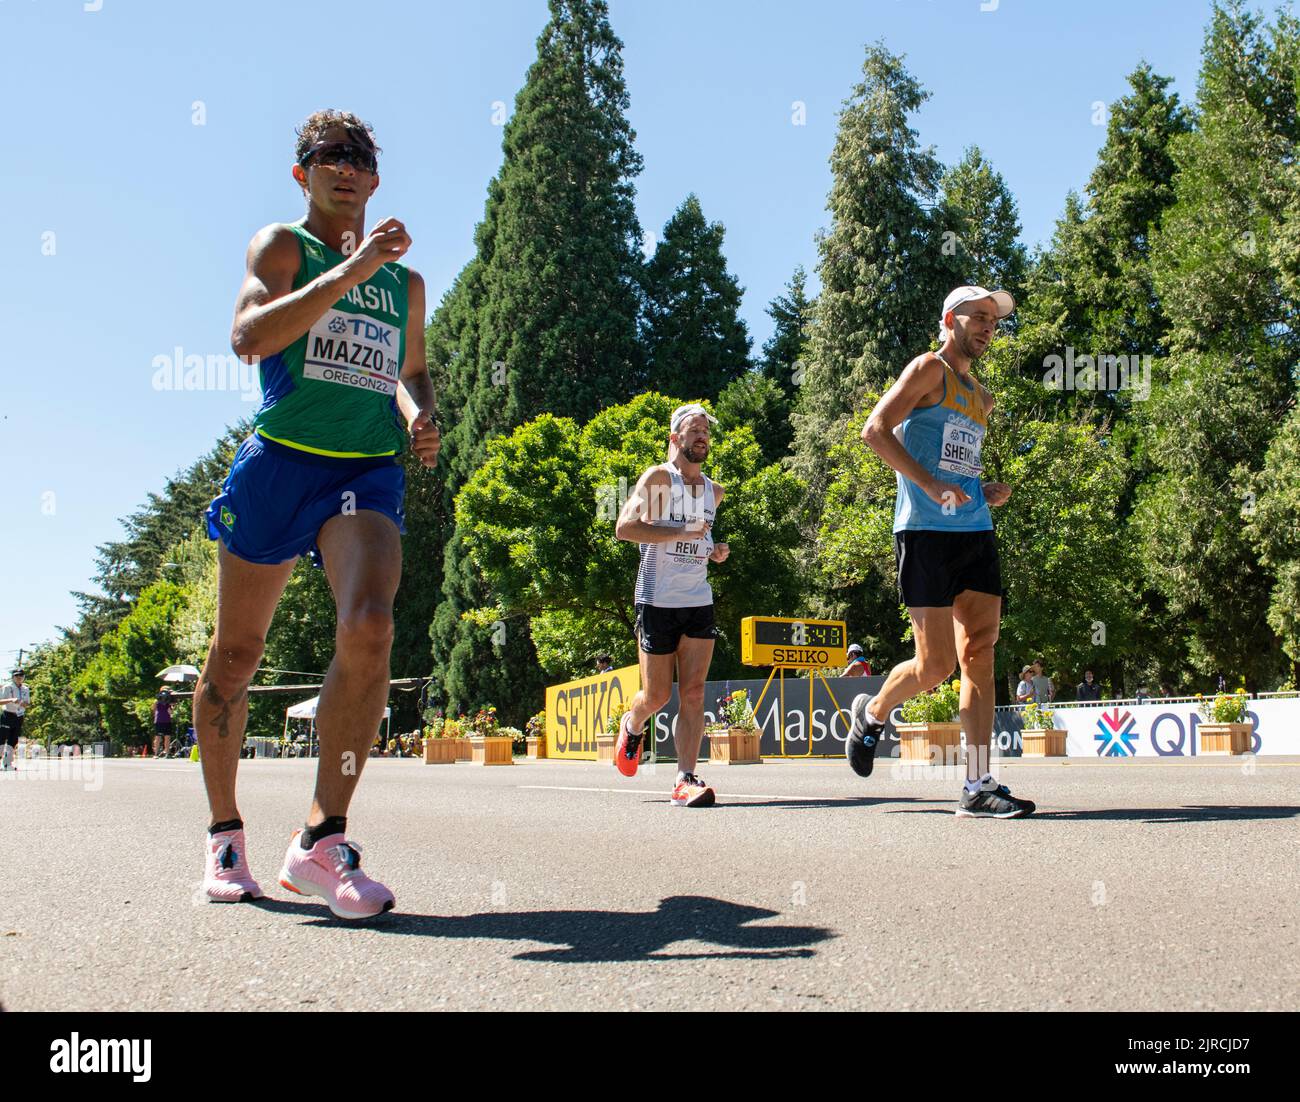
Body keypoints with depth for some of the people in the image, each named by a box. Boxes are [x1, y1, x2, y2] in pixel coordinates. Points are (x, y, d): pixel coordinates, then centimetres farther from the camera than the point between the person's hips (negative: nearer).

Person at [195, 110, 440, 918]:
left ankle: (322, 840, -15)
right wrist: (349, 271, -18)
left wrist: (419, 414, 9)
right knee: (236, 652, 5)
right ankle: (225, 833, 25)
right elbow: (248, 336, -14)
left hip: (369, 471, 2)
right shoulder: (281, 245, 5)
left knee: (369, 627, -24)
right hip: (279, 461, -2)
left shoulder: (405, 281, 19)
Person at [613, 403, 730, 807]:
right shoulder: (658, 477, -5)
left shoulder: (714, 491, 15)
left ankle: (685, 781, -8)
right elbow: (624, 528, -17)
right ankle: (631, 727, 37)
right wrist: (683, 532, -19)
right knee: (657, 695, 4)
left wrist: (715, 553, 10)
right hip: (657, 602, -5)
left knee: (693, 693, -7)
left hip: (699, 602, 5)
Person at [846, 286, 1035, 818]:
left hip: (976, 531, 8)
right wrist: (930, 484, -20)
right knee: (935, 663, -7)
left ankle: (978, 785, -1)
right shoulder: (929, 369, 0)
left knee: (979, 654, -2)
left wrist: (988, 492, 11)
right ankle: (871, 714, 23)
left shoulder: (981, 397, 24)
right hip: (927, 531, -7)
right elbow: (875, 429, -11)